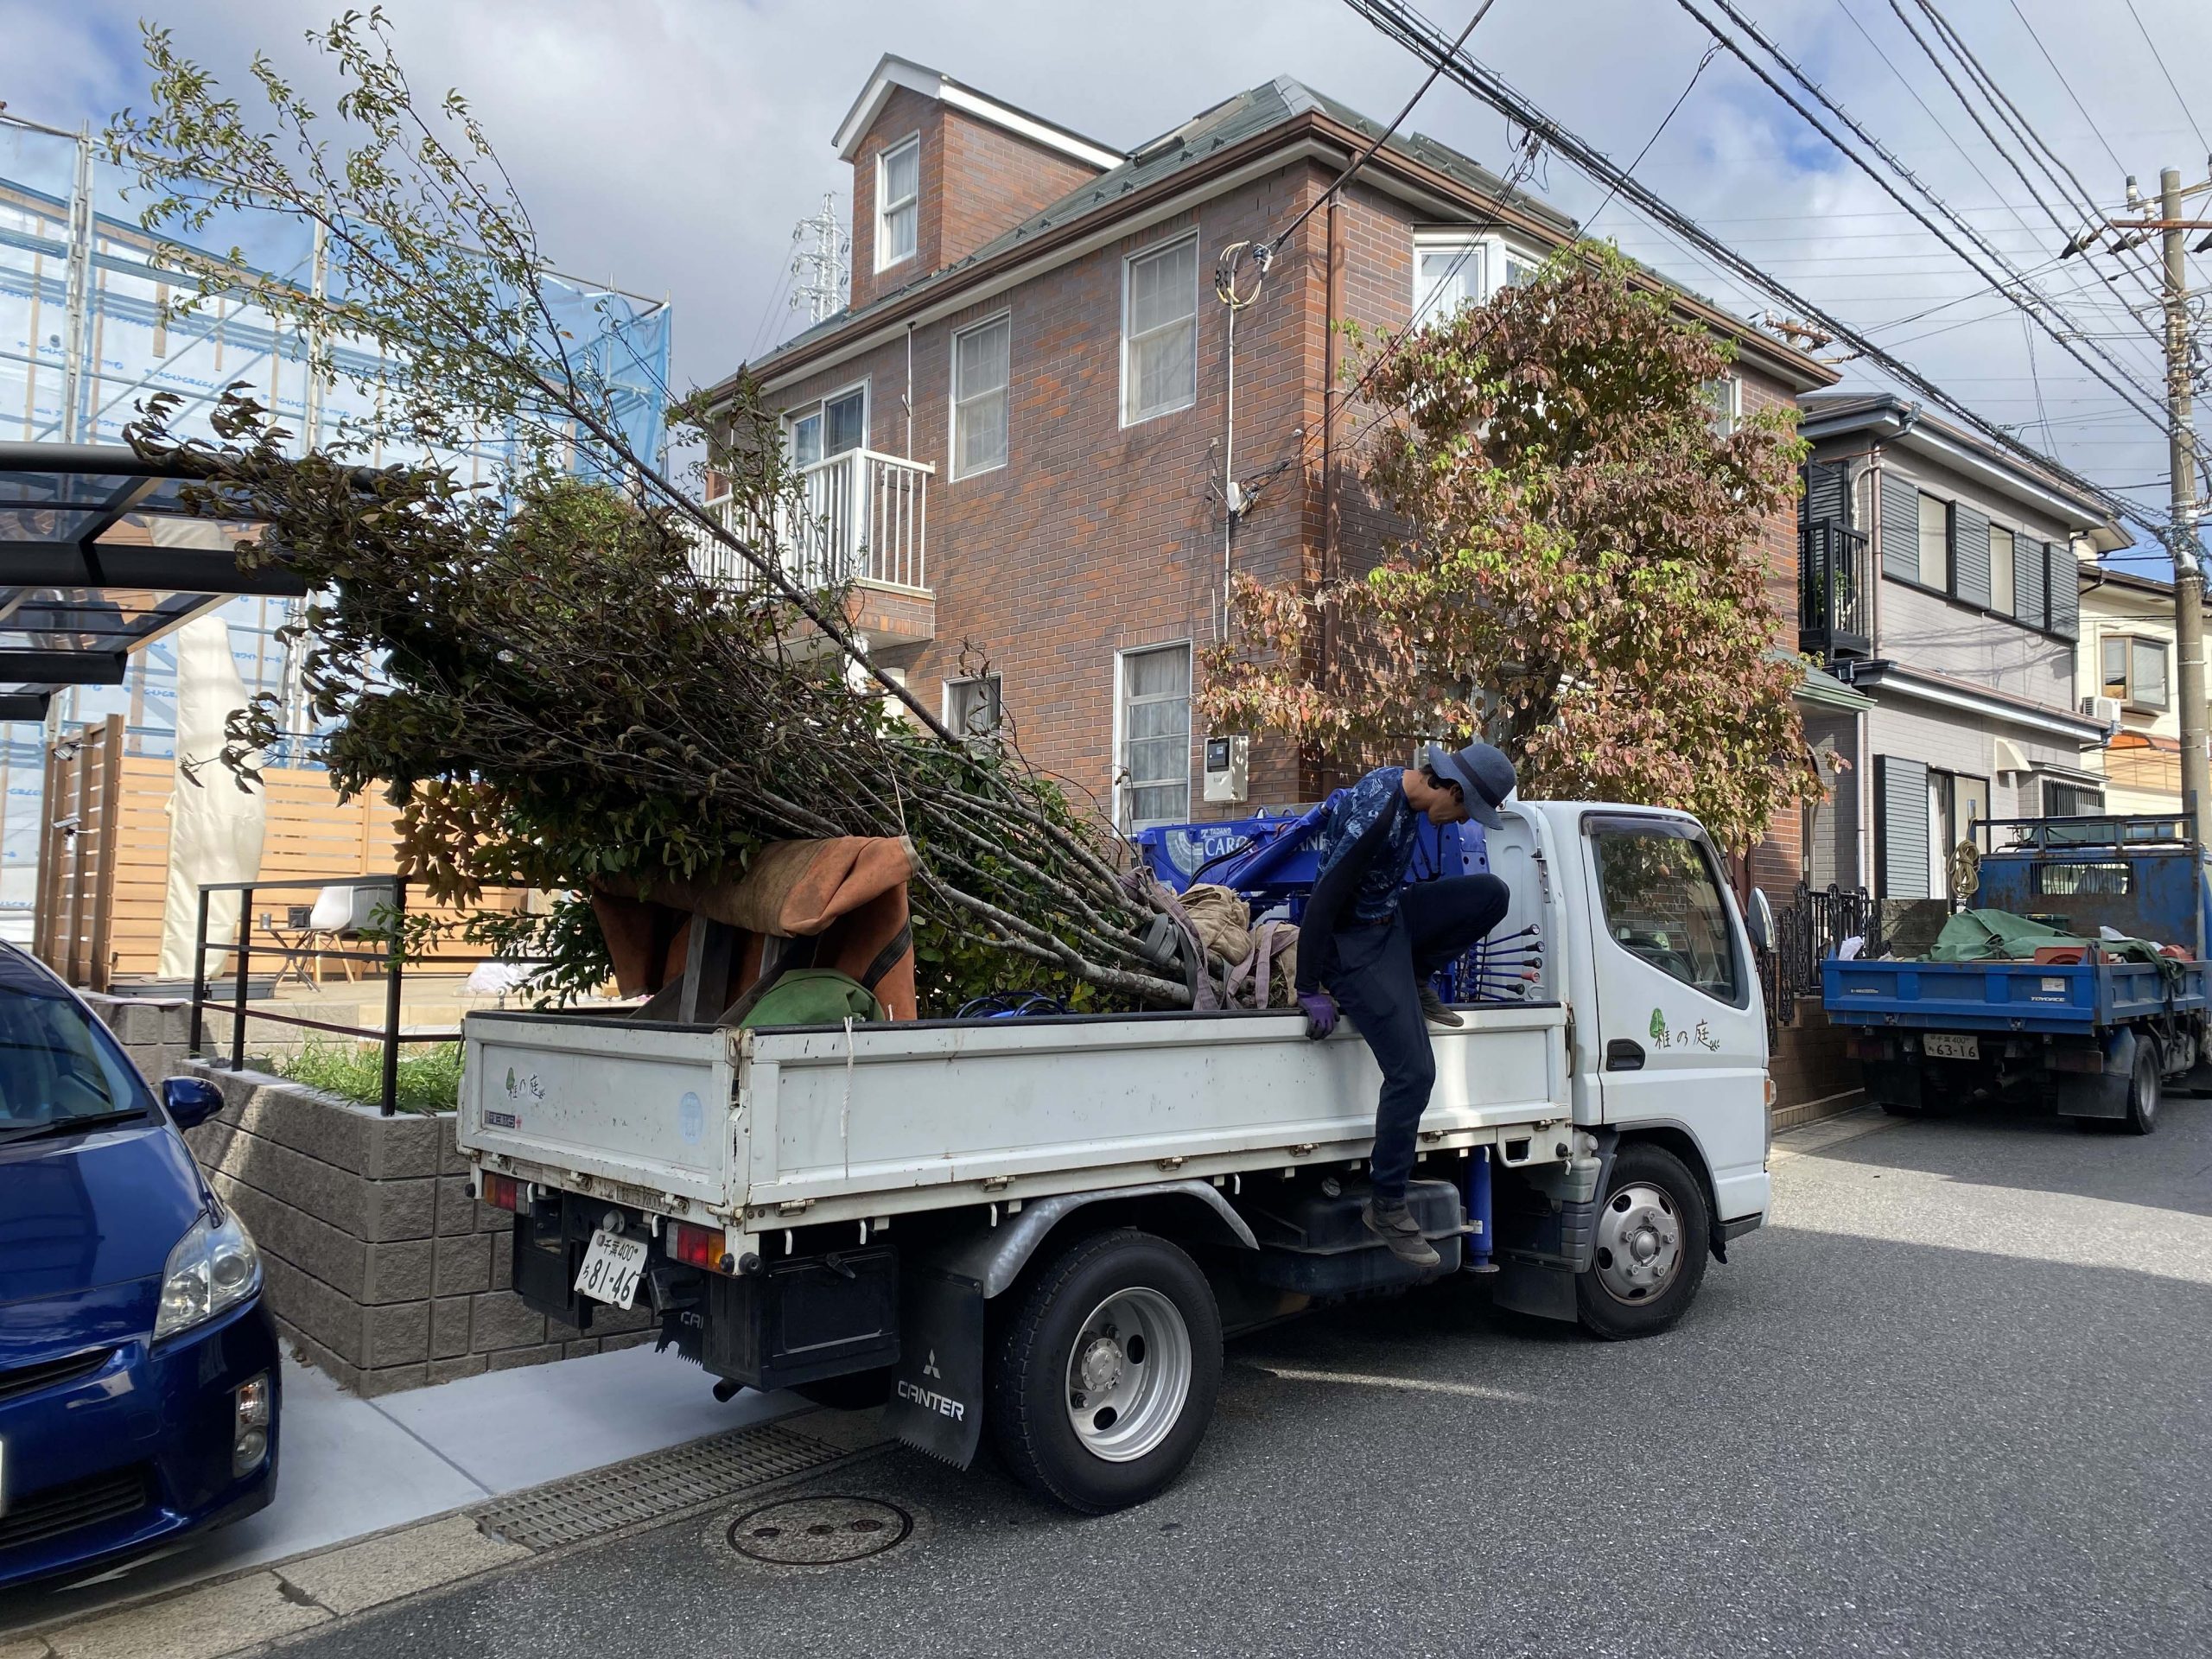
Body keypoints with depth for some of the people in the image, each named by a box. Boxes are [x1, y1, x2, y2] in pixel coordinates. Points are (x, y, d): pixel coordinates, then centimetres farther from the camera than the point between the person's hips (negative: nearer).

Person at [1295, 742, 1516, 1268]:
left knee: (1491, 894, -1)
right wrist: (1310, 991, -22)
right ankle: (1386, 1207, 3)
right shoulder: (1378, 816, -29)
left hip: (1390, 917, 9)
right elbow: (1322, 901, -28)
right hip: (1356, 944, -9)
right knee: (1412, 1073, -11)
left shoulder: (1398, 783, 1)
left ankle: (1414, 982, 11)